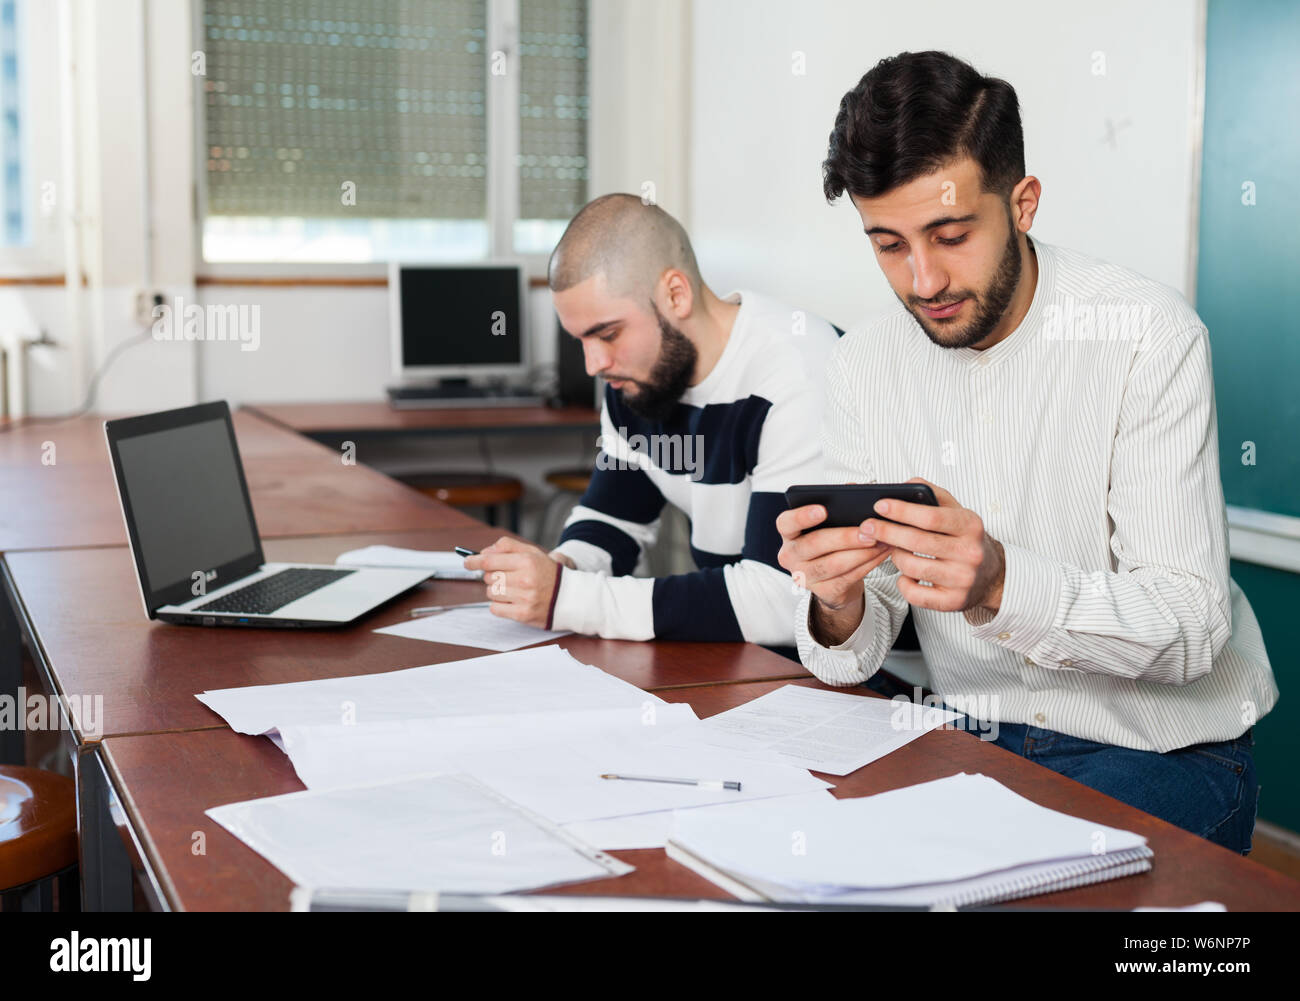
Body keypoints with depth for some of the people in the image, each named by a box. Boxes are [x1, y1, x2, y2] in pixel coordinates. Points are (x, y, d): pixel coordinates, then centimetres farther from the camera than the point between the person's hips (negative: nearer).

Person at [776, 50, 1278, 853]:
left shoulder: (1149, 336, -16)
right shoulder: (865, 366, -1)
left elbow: (1192, 626, -20)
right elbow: (855, 659, -2)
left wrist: (1001, 587, -37)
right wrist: (838, 606, -28)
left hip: (1161, 751, -4)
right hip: (975, 739, 4)